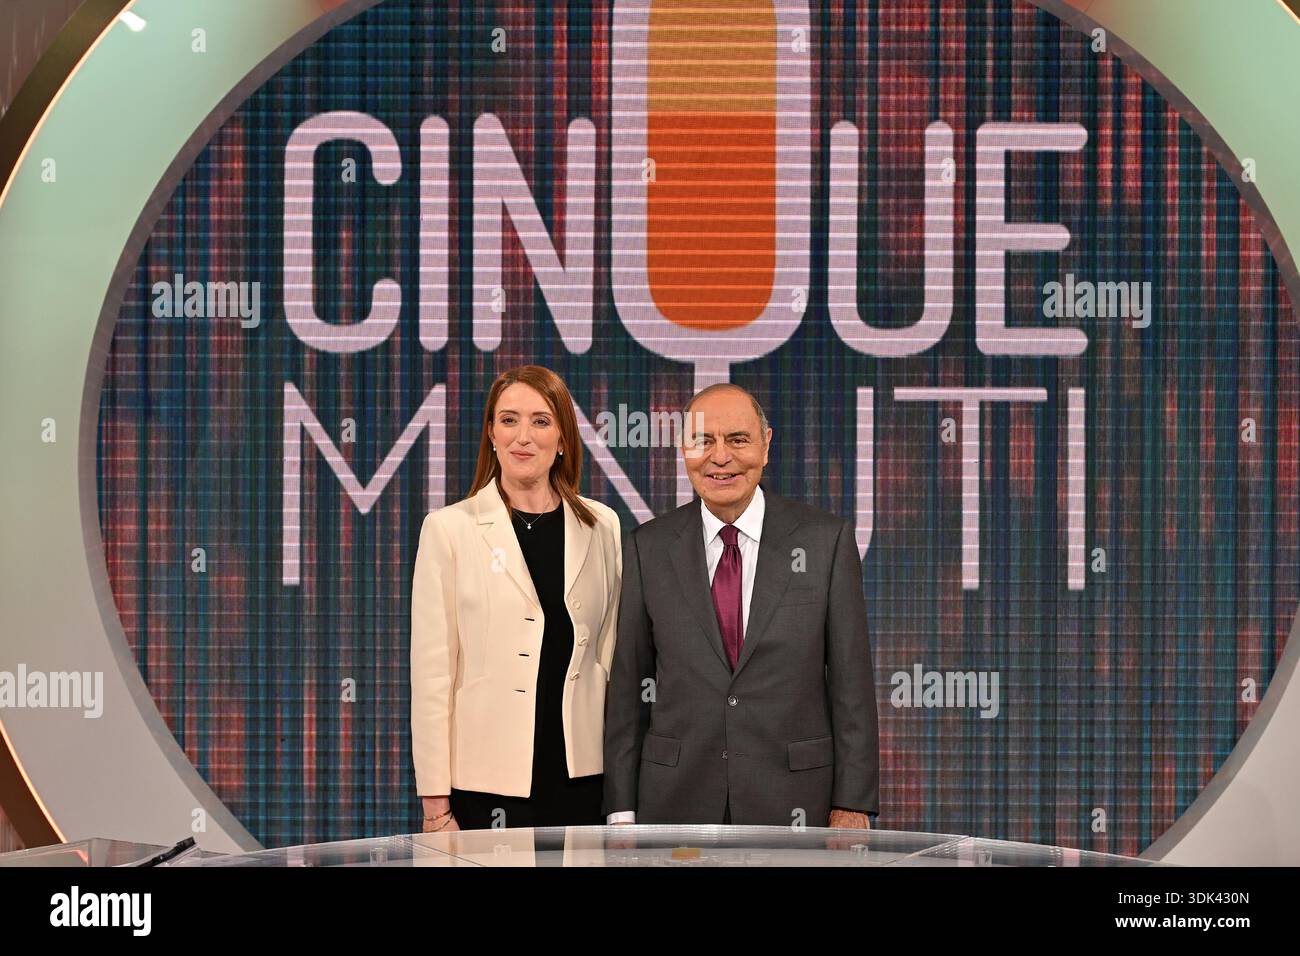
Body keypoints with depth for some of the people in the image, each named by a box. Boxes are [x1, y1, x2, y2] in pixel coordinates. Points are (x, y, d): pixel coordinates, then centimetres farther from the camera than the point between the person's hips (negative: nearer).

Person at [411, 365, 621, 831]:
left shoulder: (601, 526, 9)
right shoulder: (449, 528, 0)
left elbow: (610, 650, 13)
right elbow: (431, 671, -3)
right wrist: (435, 802, -7)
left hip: (581, 775, 3)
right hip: (488, 779, -3)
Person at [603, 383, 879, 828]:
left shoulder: (826, 538, -1)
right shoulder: (647, 548, 3)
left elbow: (851, 680, -1)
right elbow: (627, 687, 4)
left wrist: (853, 804, -6)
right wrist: (622, 812, 0)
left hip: (793, 802, -1)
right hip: (678, 800, 1)